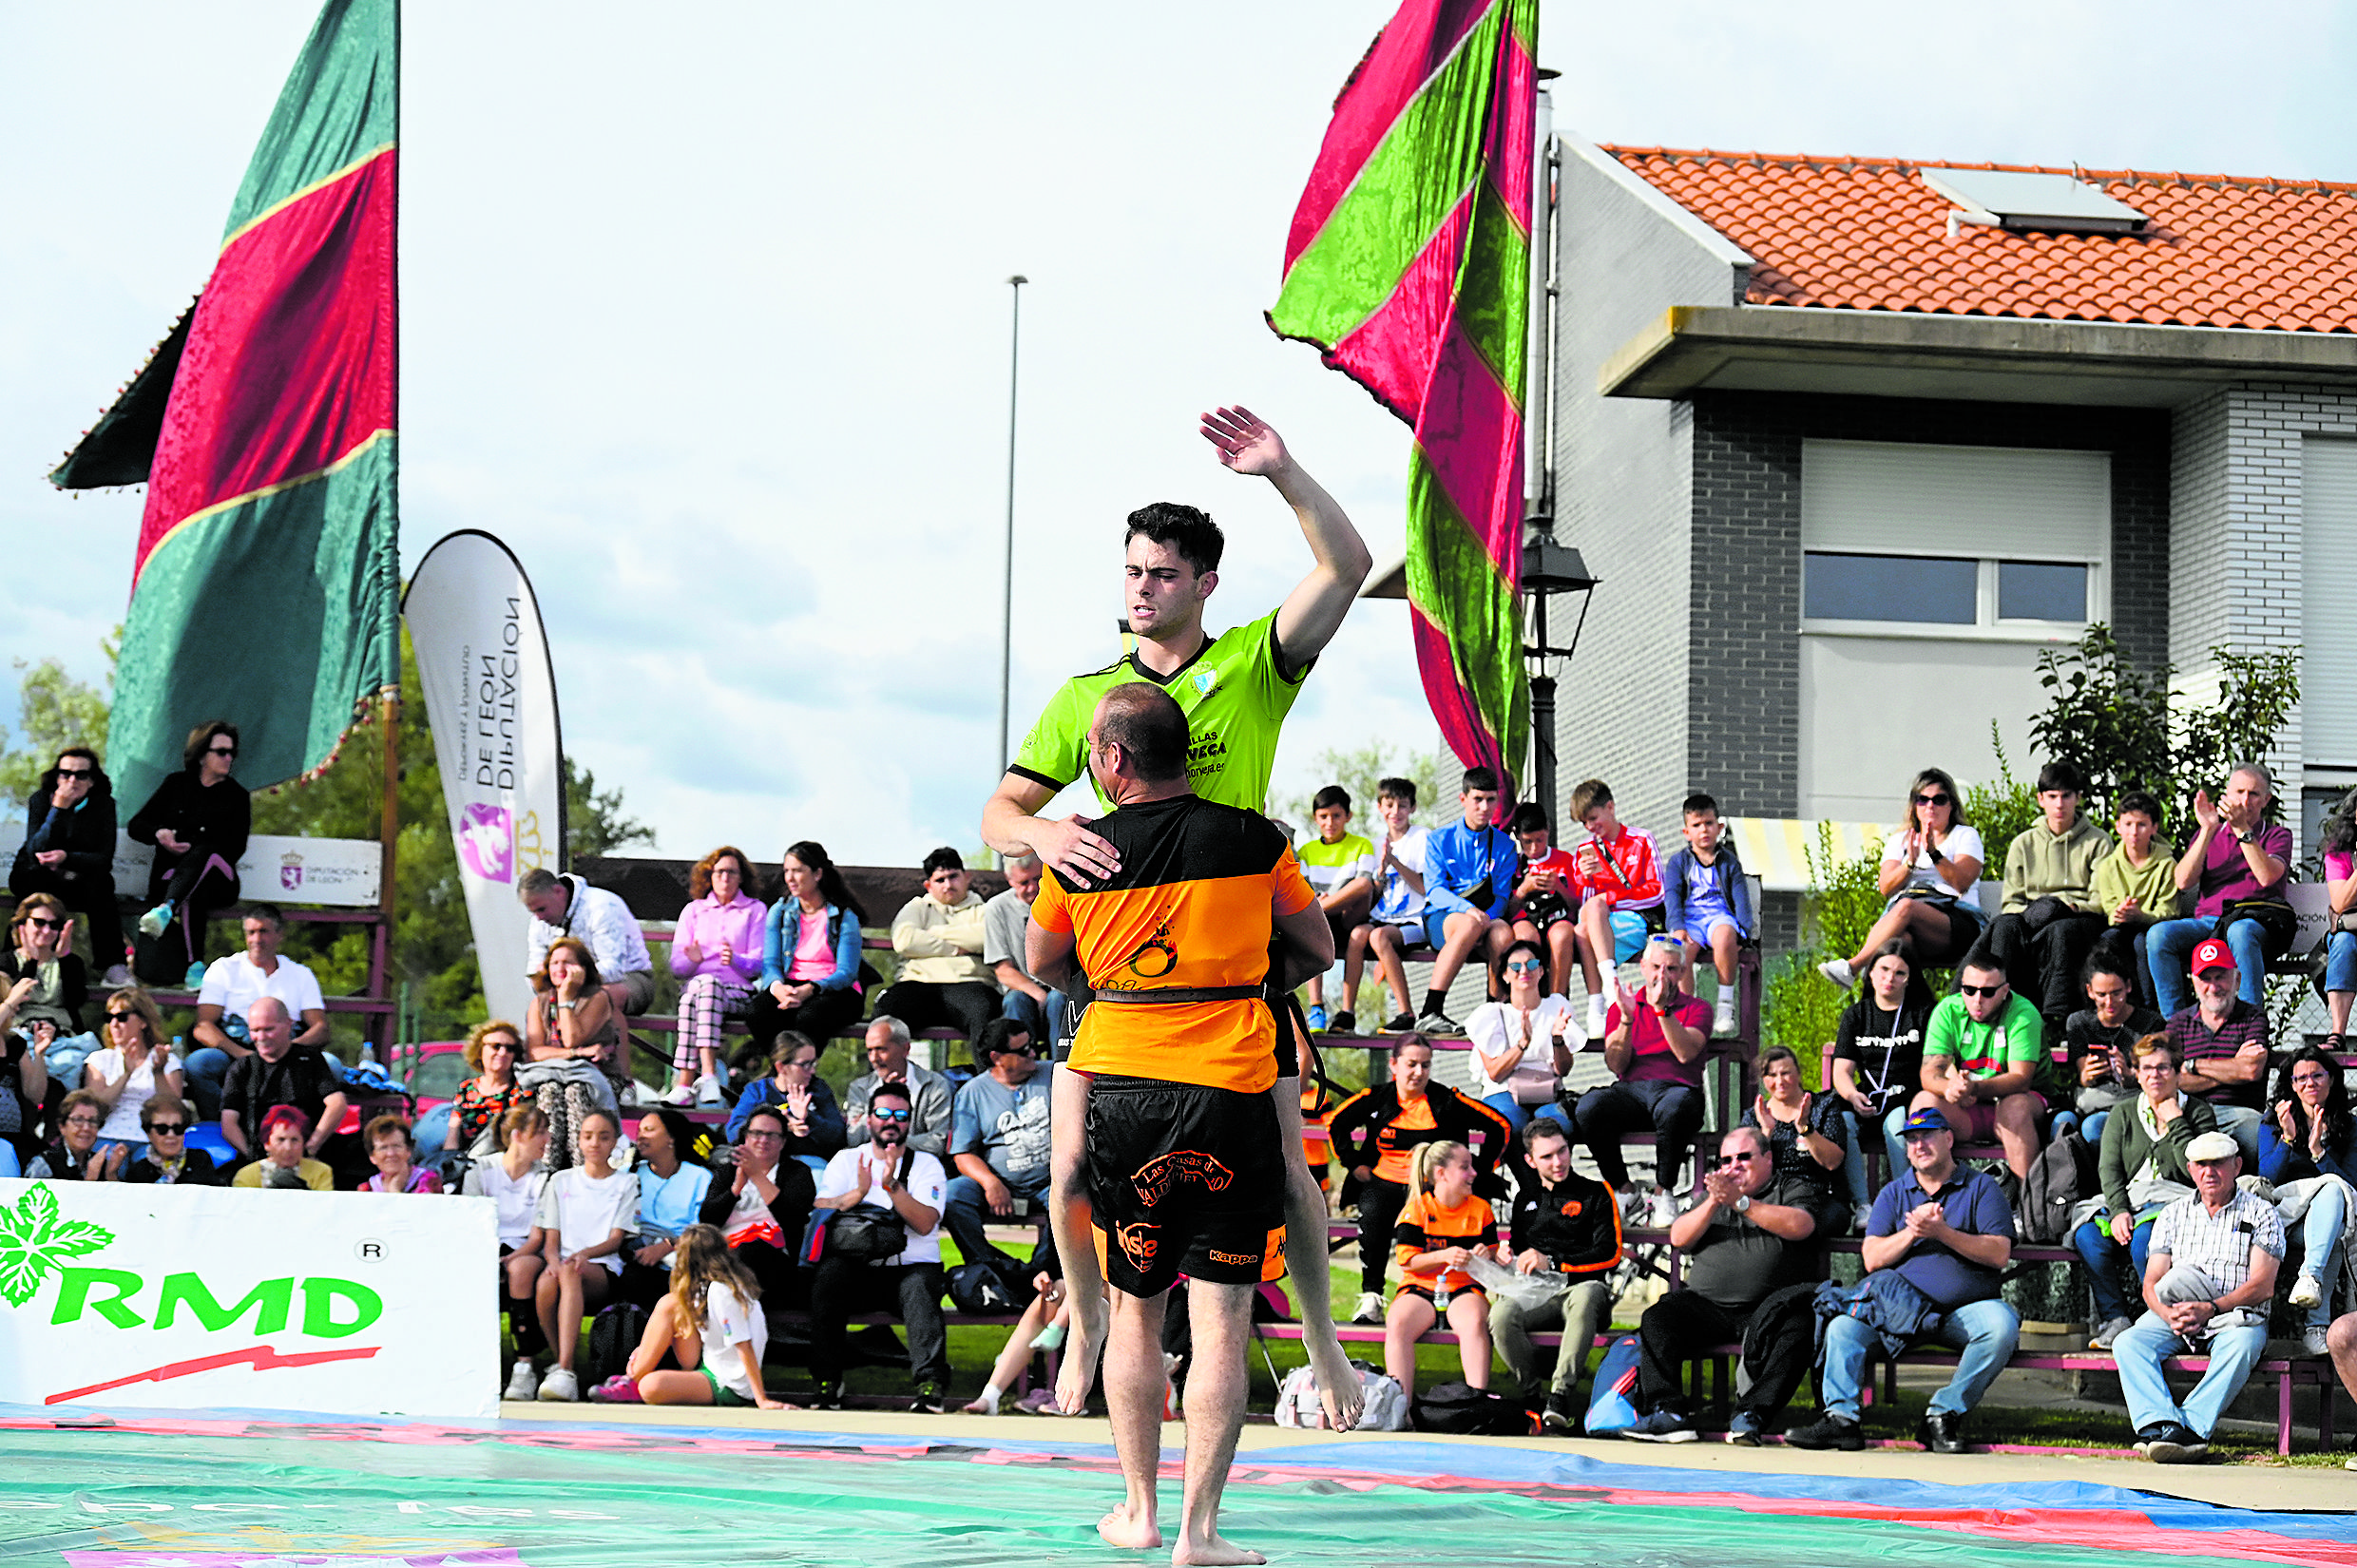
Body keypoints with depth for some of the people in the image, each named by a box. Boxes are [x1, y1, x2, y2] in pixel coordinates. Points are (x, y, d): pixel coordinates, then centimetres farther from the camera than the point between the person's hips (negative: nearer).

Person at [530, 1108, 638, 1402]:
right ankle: (562, 1361, -23)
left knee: (571, 1273, -40)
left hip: (603, 1269, -2)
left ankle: (564, 1370, -51)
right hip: (562, 1263, 2)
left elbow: (616, 1239, 5)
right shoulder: (561, 1181, 23)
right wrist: (553, 1260, -11)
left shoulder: (626, 1184, 16)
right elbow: (550, 1237, 14)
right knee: (546, 1283, -37)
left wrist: (585, 1254, -16)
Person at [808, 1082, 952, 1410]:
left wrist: (892, 1186, -21)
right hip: (858, 1269, 1)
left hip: (912, 1267, -1)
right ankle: (827, 1381, -26)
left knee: (920, 1286, -35)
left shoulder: (926, 1165, 10)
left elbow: (925, 1223, -8)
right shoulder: (846, 1161, 15)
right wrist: (858, 1193, -19)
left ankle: (931, 1384, -44)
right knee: (829, 1271, -31)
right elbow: (819, 1210, -2)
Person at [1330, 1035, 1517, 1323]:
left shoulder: (1447, 1102, 1)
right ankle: (1370, 1297, -22)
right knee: (1373, 1214, -32)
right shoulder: (1376, 1099, 6)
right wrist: (1355, 1164, 9)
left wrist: (1479, 1169, 1)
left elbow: (1500, 1127, 5)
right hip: (1385, 1183, 1)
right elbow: (1336, 1123, 18)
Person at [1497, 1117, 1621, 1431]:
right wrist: (1514, 1261, 8)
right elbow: (1515, 1247, 34)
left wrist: (1553, 1263, -5)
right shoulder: (1523, 1195, 22)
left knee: (1585, 1296, -42)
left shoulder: (1596, 1193, 10)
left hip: (1583, 1286, -3)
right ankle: (1536, 1392, -20)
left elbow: (1610, 1254, 1)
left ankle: (1561, 1391, -46)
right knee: (1501, 1316, -33)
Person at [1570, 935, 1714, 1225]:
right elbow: (1616, 1065, 5)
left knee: (1673, 1108, -41)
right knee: (1588, 1107, -32)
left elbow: (1686, 1054, -8)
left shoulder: (1695, 1008, 13)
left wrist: (1663, 1009, -17)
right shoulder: (1622, 1008, 19)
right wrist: (1627, 1019, -9)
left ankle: (1663, 1193, -19)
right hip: (1630, 1090, 2)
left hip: (1677, 1088, -2)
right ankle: (1622, 1189, -12)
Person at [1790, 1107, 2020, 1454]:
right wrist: (1912, 1233, -10)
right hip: (1904, 1304, 2)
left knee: (2001, 1324, -34)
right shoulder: (1894, 1194, 16)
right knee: (1843, 1326, -22)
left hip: (1965, 1308, -2)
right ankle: (1841, 1416, -24)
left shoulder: (1981, 1187, 8)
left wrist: (1942, 1232, -16)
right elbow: (1872, 1259, 6)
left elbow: (1999, 1255, -4)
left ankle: (1945, 1413, -26)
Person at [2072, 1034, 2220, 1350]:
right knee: (2088, 1235, -28)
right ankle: (2115, 1321, -25)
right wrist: (2118, 1211, -13)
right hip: (2129, 1200, 4)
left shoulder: (2198, 1112, 9)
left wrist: (2174, 1122, -3)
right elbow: (2109, 1169, 5)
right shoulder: (2122, 1115, 19)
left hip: (2174, 1201, -4)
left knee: (2143, 1238, -37)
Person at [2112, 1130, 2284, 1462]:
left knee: (2239, 1347, -38)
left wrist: (2210, 1309, -20)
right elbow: (2152, 1282, 9)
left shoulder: (2262, 1214, 6)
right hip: (2173, 1315, 3)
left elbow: (2262, 1286, -6)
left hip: (2236, 1314, -3)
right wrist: (2169, 1314, -14)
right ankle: (2163, 1426, -46)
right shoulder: (2173, 1215, 17)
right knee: (2128, 1343, -26)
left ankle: (2191, 1428, -46)